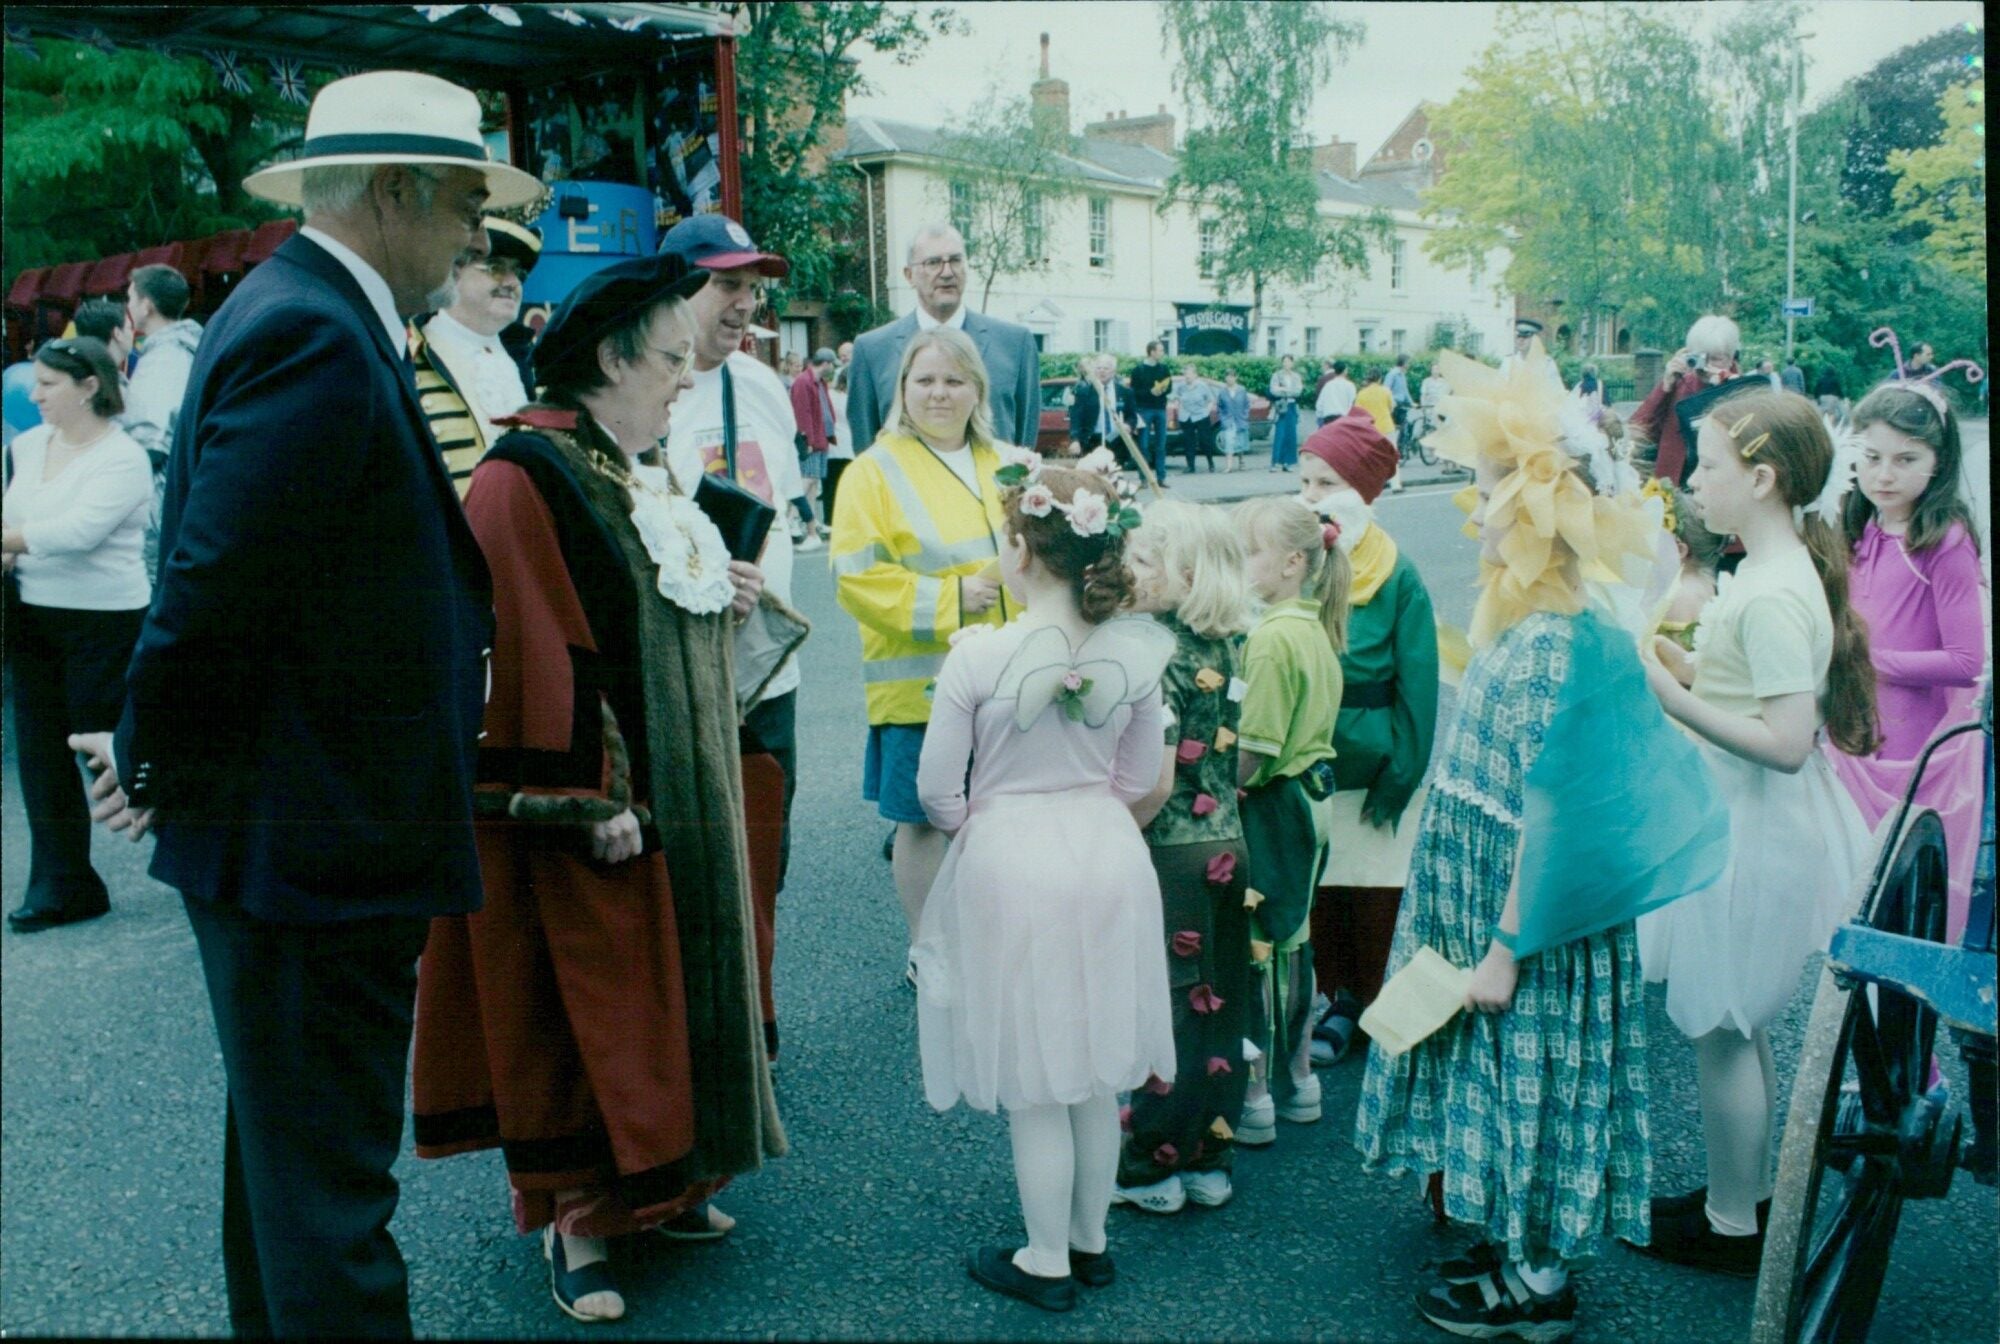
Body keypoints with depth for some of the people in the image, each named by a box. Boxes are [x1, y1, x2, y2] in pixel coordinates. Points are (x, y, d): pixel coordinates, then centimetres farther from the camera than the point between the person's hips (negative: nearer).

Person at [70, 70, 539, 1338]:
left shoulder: (299, 316, 12)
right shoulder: (314, 337, -20)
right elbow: (216, 581, -23)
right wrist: (154, 763, -10)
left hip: (288, 837, 10)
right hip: (316, 846, -10)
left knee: (285, 1147, 23)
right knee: (329, 1190, 0)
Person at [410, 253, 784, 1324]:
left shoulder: (626, 470, 13)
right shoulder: (527, 473, -16)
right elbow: (540, 649, -22)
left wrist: (716, 597, 4)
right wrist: (591, 797, -23)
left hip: (672, 787, 9)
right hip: (590, 805, -9)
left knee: (661, 981, 15)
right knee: (588, 991, -2)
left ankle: (655, 1181, 28)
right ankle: (575, 1221, 10)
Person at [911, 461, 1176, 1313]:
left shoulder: (977, 658, -19)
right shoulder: (1135, 655, -7)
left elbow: (937, 792, -11)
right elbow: (1139, 779, 4)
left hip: (1009, 868, -4)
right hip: (1106, 861, 4)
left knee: (1034, 1083, 9)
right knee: (1096, 1067, 18)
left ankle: (1047, 1264, 23)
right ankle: (1090, 1241, 34)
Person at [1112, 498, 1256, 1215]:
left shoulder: (1159, 659, -19)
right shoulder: (1225, 646, 4)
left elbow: (1155, 784, -22)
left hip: (1172, 854, -7)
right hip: (1228, 845, 8)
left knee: (1166, 1012, 4)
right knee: (1217, 1006, 14)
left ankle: (1152, 1166, 16)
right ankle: (1210, 1158, 25)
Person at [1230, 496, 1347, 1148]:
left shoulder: (1271, 637, -20)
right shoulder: (1317, 629, 8)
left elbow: (1254, 749, -22)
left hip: (1268, 809, -9)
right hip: (1308, 799, 9)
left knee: (1255, 952, 0)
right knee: (1290, 942, 18)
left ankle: (1255, 1098, 8)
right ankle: (1298, 1080, 30)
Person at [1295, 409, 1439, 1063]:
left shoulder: (1396, 578, -8)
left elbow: (1418, 688, -5)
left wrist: (1398, 779, -9)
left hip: (1371, 766, -2)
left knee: (1377, 906, 5)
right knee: (1317, 894, 8)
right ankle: (1339, 998, 28)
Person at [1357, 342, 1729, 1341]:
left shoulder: (1551, 648, -25)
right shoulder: (1525, 629, 4)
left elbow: (1549, 815, -24)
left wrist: (1506, 947, -20)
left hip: (1532, 919, -9)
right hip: (1489, 904, 9)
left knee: (1527, 1080, 4)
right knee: (1505, 1077, 19)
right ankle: (1518, 1247, 35)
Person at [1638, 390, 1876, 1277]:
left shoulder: (1770, 596, -24)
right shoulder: (1781, 572, 7)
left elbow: (1785, 740, -28)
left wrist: (1672, 698, -23)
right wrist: (1670, 659, 6)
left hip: (1754, 839, -10)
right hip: (1746, 827, 10)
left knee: (1719, 1030, 3)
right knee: (1739, 1026, 21)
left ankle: (1732, 1226, 18)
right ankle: (1748, 1190, 35)